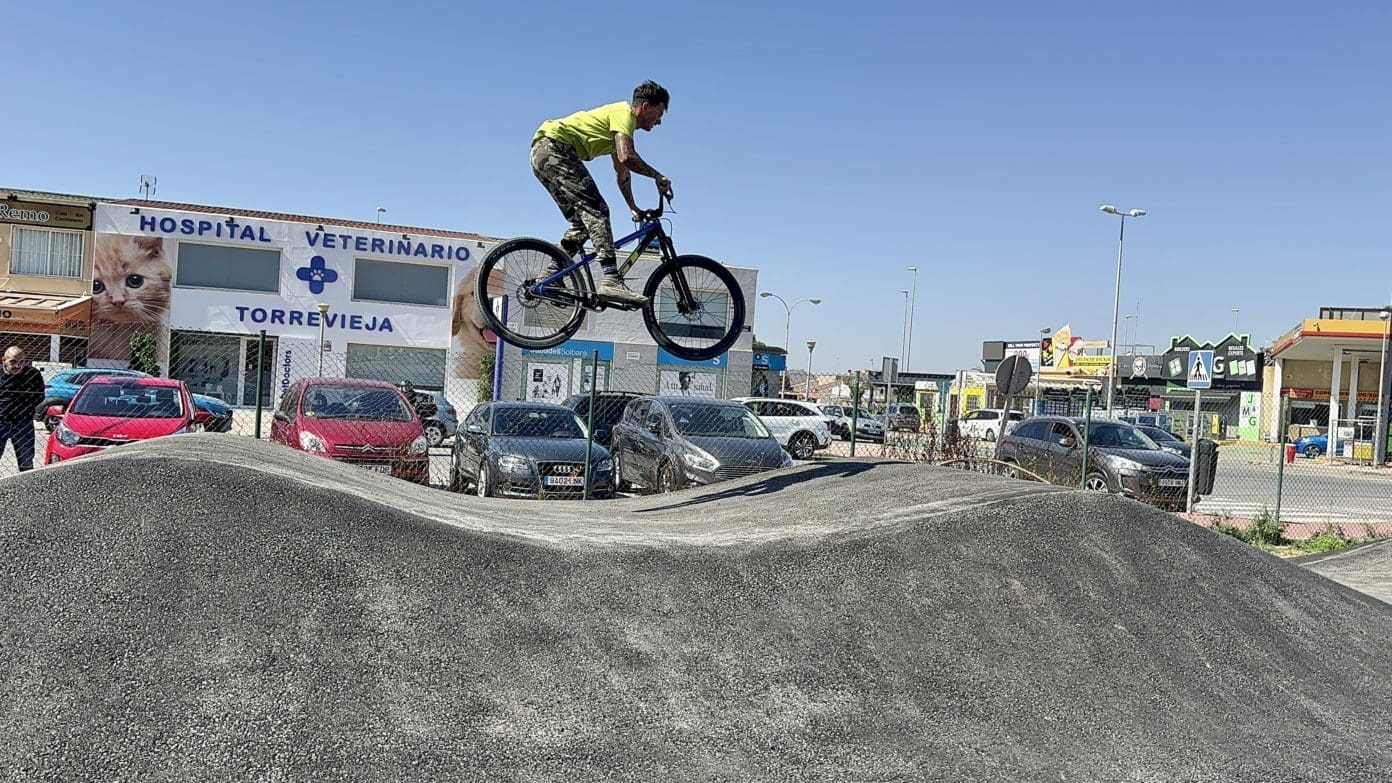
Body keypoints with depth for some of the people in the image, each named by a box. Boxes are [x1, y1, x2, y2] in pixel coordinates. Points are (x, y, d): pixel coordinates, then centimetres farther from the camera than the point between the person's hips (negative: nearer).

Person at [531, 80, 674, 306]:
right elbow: (626, 157, -22)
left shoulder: (621, 119, 25)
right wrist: (657, 177, -10)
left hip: (542, 154, 10)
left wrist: (634, 209, 31)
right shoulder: (624, 113, -6)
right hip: (554, 146, -10)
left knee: (583, 220, 12)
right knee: (596, 211, -18)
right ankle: (611, 280, -27)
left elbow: (622, 173, 32)